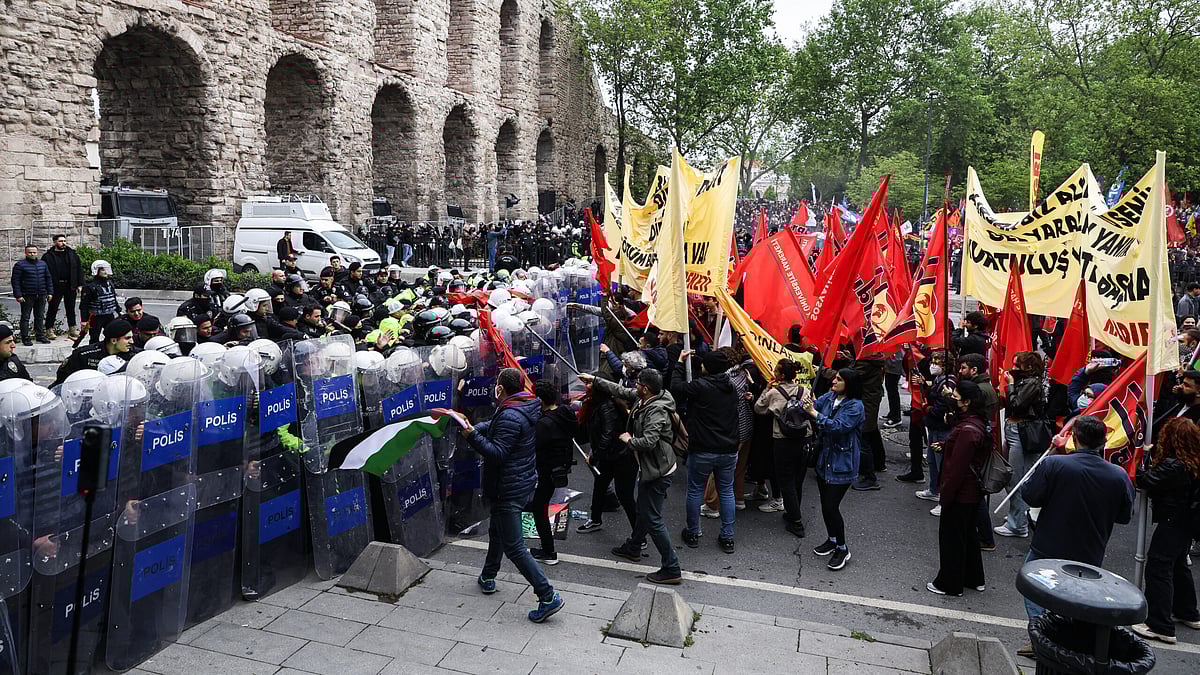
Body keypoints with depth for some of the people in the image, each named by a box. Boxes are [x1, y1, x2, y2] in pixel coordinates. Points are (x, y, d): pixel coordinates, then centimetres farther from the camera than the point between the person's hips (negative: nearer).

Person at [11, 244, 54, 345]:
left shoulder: (43, 263, 11)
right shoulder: (20, 265, -4)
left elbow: (48, 279, 16)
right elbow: (15, 281, -6)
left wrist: (50, 292, 10)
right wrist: (18, 295, -13)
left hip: (41, 295, 4)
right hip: (27, 296, -4)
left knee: (40, 316, 11)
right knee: (25, 317, 1)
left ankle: (40, 335, 19)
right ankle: (25, 338, 4)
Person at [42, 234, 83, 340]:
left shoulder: (73, 254, 8)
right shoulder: (48, 256, -3)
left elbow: (79, 269, 9)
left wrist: (80, 284, 3)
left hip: (70, 286, 3)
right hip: (55, 286, -3)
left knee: (71, 309, 11)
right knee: (53, 309, 4)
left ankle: (73, 329, 17)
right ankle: (49, 329, 12)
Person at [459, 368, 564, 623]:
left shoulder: (509, 417, -25)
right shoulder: (527, 409, 6)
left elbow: (497, 453, -27)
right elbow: (492, 425, 15)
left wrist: (472, 436, -27)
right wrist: (474, 428, 0)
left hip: (508, 491, -10)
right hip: (524, 484, 10)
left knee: (514, 547, -5)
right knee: (497, 532, 28)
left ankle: (548, 596, -7)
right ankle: (488, 577, 47)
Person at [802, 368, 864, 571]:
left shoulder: (855, 406, -16)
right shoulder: (828, 397, 4)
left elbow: (838, 427, -26)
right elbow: (813, 406, -4)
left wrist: (815, 413, -28)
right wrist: (807, 404, -25)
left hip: (842, 464, -7)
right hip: (824, 459, 7)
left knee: (831, 506, -6)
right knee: (825, 504, 16)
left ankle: (842, 548, 11)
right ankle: (832, 539, 36)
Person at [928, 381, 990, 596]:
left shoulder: (967, 430, -27)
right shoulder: (978, 424, 4)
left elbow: (957, 467, -25)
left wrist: (945, 495, -19)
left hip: (960, 495, -10)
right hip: (973, 492, 10)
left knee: (951, 537, 5)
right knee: (967, 534, 23)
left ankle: (949, 584, 18)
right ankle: (974, 578, 36)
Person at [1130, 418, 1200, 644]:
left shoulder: (1173, 466, -25)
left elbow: (1148, 483, -17)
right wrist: (1153, 451, 11)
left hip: (1171, 522, -9)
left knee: (1158, 568, -6)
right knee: (1178, 565, 24)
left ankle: (1161, 627, -5)